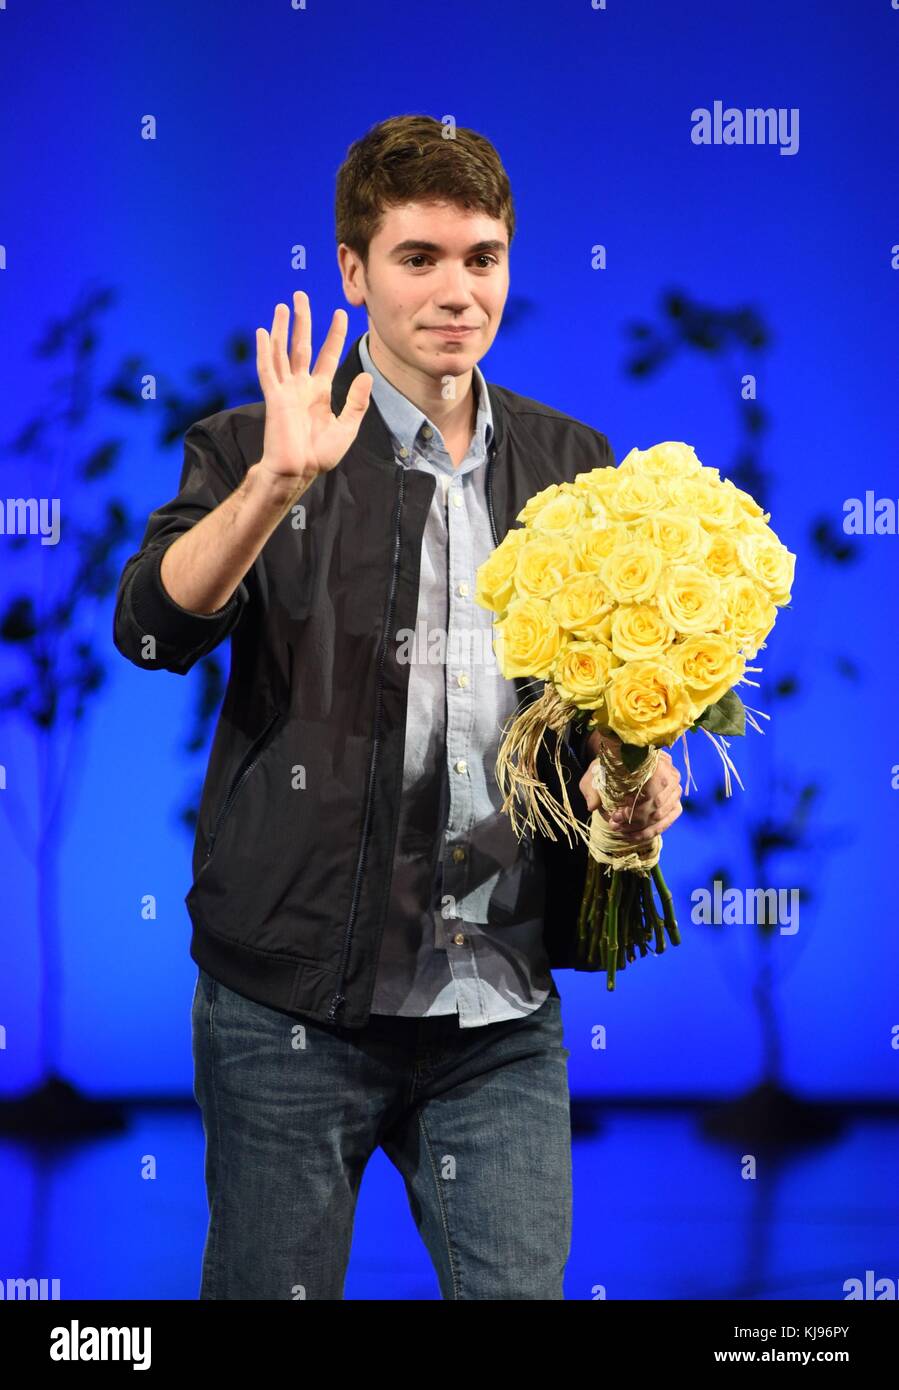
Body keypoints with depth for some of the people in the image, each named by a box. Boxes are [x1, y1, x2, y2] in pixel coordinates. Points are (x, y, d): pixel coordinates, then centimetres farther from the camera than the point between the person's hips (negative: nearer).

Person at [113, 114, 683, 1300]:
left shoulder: (572, 467, 10)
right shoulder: (257, 452, 0)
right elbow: (152, 627, -16)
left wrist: (634, 770, -3)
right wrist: (275, 483, -30)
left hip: (504, 1016, 3)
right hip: (296, 999, -2)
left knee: (520, 1288, 4)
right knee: (274, 1288, 8)